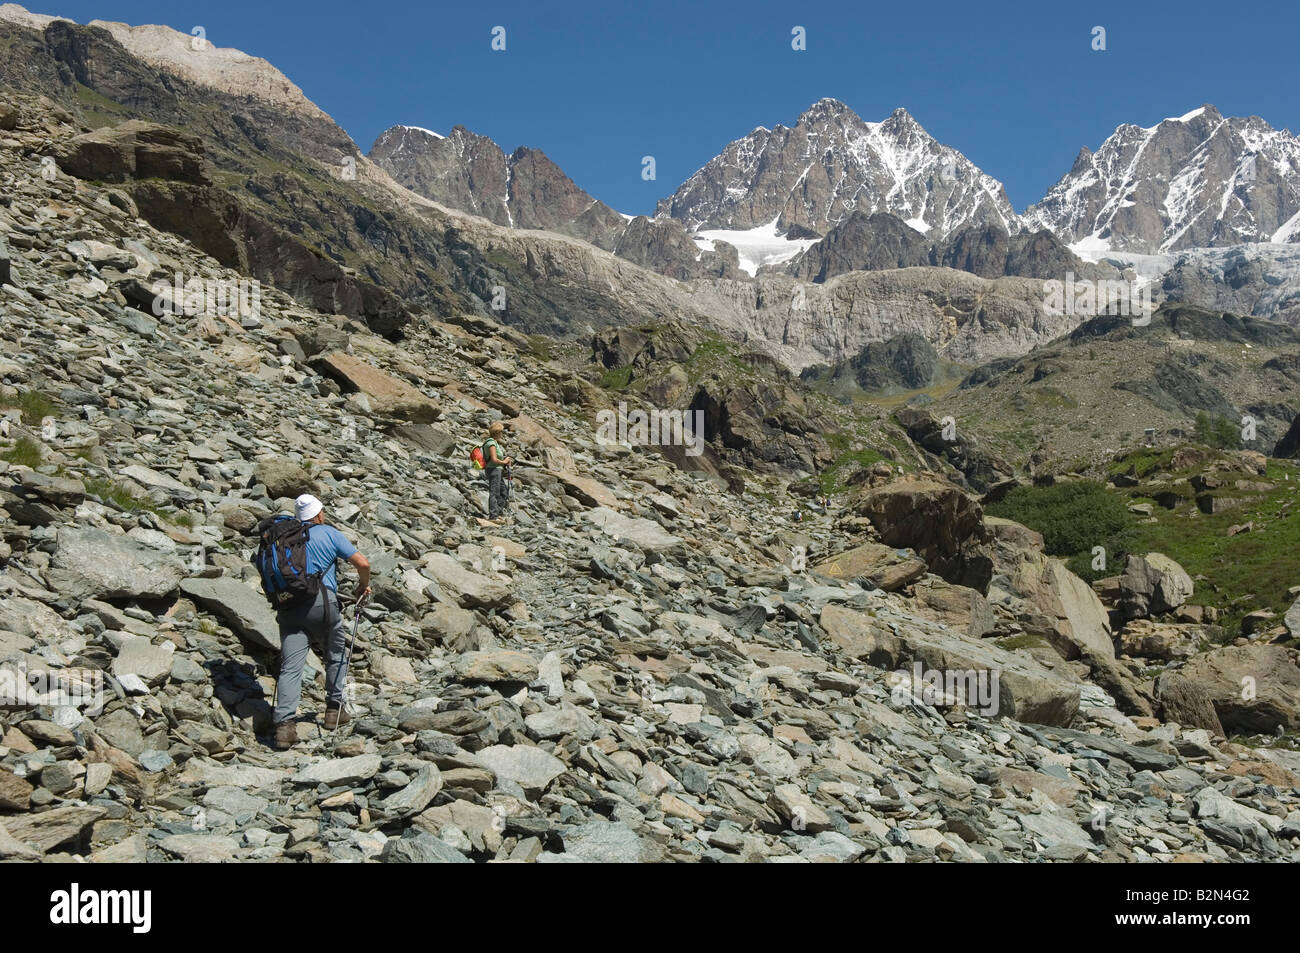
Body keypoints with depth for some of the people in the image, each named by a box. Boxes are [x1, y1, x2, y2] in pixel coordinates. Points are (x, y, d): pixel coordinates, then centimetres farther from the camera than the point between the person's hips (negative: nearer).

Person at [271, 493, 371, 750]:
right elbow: (363, 564, 1)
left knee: (290, 666, -3)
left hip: (288, 606, 3)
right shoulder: (329, 533, 6)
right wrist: (363, 586, 19)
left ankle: (284, 724, -15)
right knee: (335, 654, 20)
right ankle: (334, 708, 24)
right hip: (320, 601, -3)